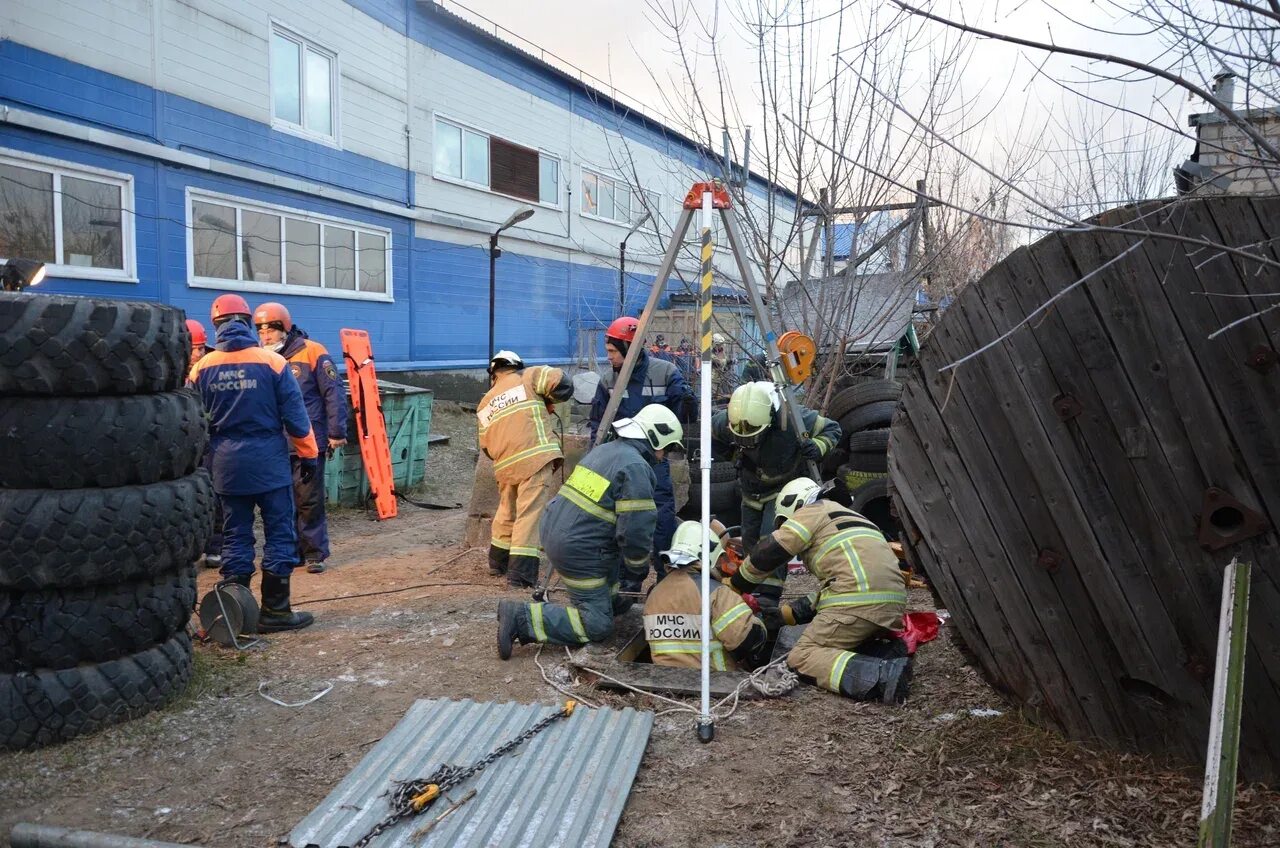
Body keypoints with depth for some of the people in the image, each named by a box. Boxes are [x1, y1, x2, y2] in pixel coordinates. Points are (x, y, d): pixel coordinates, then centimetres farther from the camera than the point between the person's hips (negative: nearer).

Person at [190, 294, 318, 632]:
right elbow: (295, 414, -5)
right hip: (269, 462, -3)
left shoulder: (202, 368, 1)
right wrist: (308, 453, 5)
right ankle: (275, 611, 7)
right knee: (280, 535, 4)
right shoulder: (272, 361, -7)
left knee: (236, 537, 11)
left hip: (227, 466, 3)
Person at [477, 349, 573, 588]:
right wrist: (549, 401, 12)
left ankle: (498, 561, 37)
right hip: (535, 458, -5)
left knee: (506, 512, 24)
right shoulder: (528, 377, 8)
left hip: (504, 466, 6)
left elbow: (486, 447, 22)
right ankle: (521, 572, -10)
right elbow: (562, 383, -5)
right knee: (530, 514, -6)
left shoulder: (485, 404, 22)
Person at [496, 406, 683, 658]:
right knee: (597, 625, -1)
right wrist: (638, 573, -1)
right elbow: (636, 531, -18)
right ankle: (522, 618, -8)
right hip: (579, 550, -10)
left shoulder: (603, 449, 14)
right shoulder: (636, 468, -14)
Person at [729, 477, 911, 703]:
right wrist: (789, 612, 31)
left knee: (801, 659, -6)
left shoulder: (811, 511, 9)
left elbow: (766, 554, 3)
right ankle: (888, 653, -1)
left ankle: (881, 675, -27)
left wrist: (733, 586, 16)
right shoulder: (850, 517, 35)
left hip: (858, 601, -9)